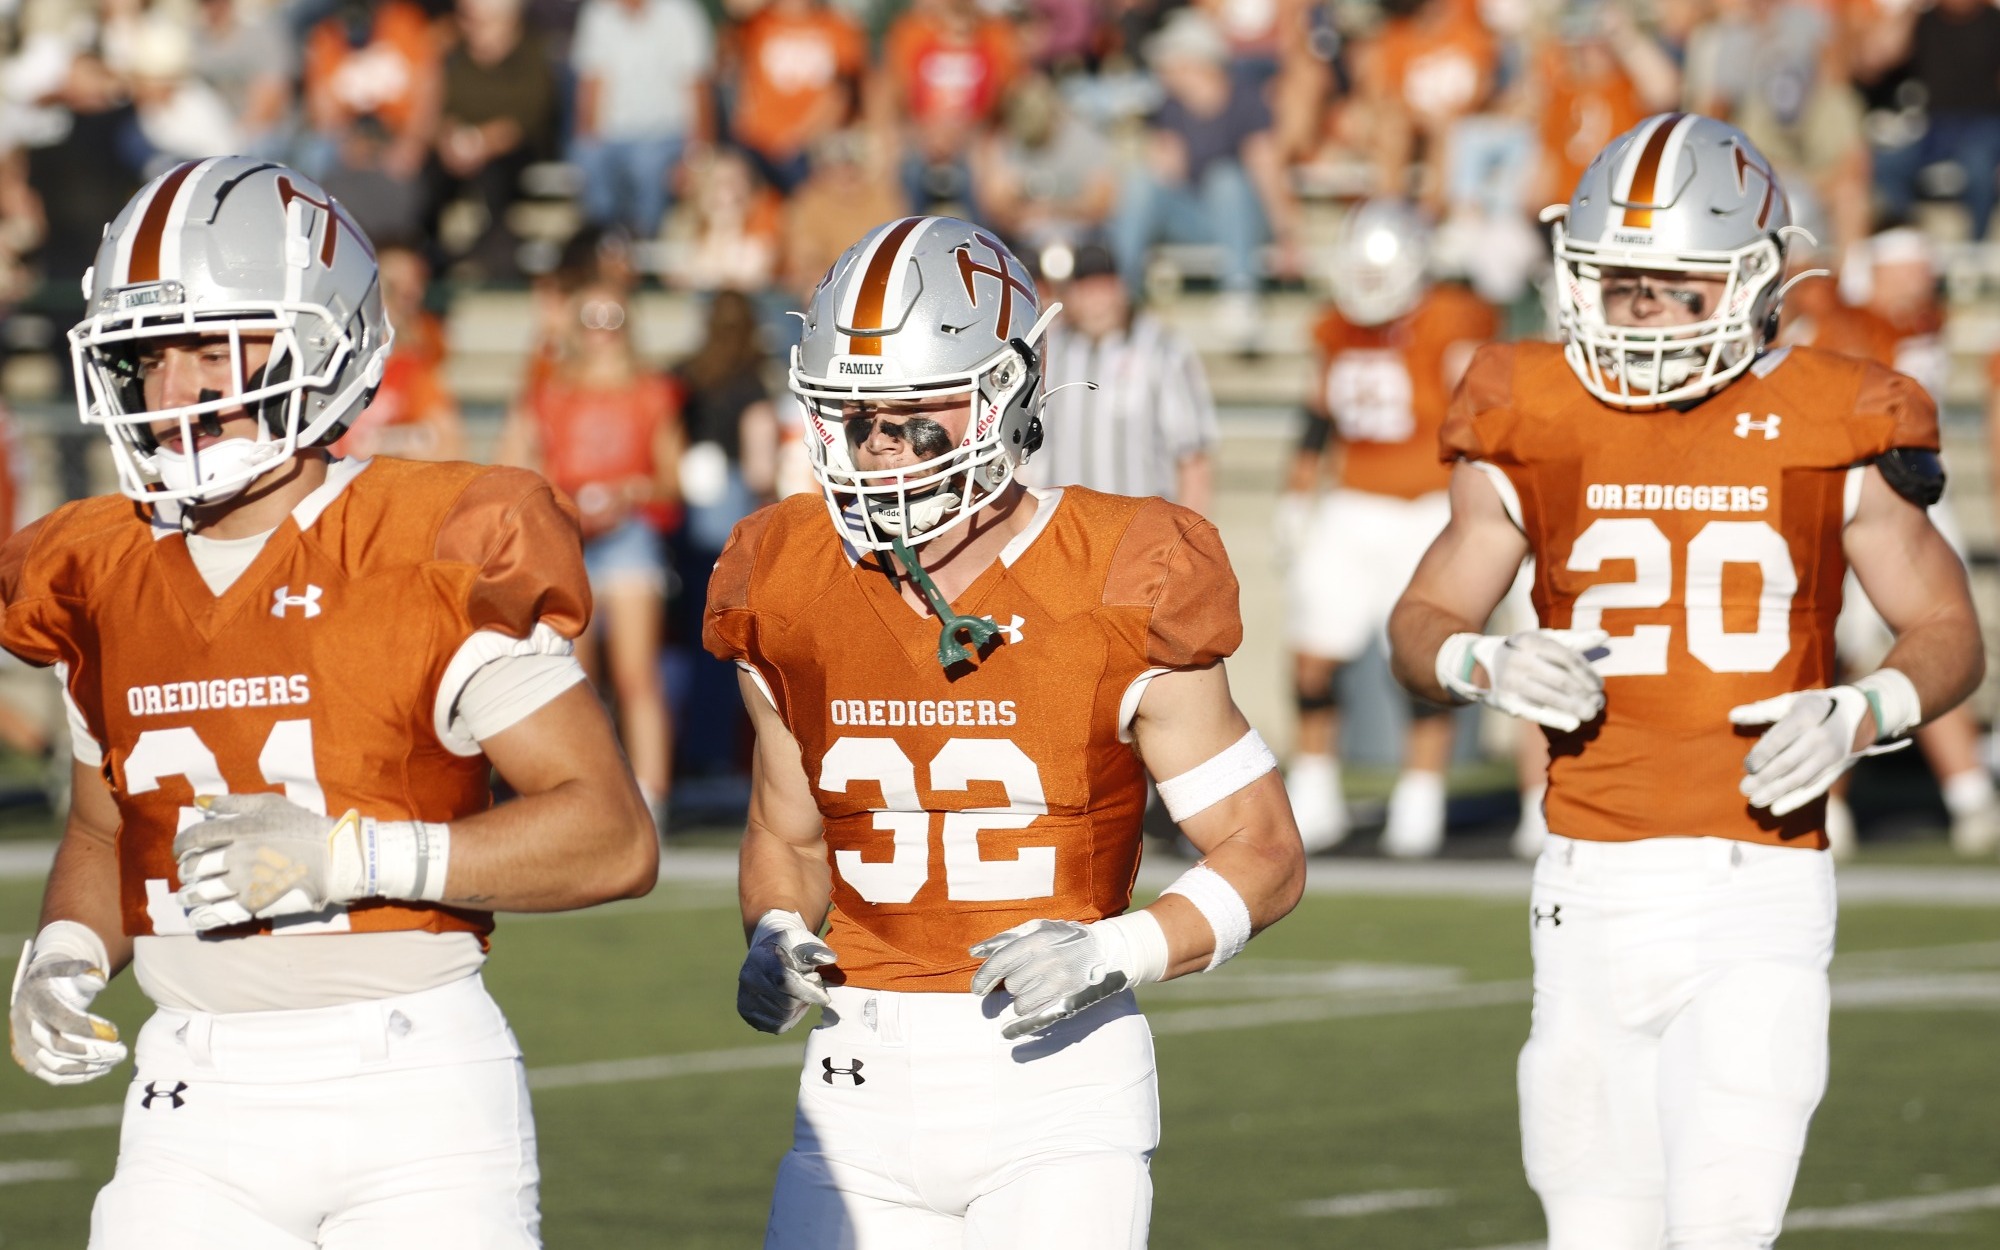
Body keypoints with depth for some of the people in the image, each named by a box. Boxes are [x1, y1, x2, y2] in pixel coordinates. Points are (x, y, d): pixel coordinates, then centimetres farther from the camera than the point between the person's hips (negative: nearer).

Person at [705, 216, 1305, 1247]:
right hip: (864, 1086, 4)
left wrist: (1117, 952, -18)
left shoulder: (1116, 593, -8)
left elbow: (1264, 852, -2)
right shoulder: (789, 593, 4)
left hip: (1054, 1082, -4)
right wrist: (775, 941, -2)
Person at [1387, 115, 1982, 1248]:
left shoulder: (1831, 432, -1)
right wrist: (1491, 667, -10)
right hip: (1595, 890, 2)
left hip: (1763, 892, -2)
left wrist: (1859, 715, -12)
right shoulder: (1533, 426, 3)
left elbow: (1949, 634, 8)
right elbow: (1423, 624, 13)